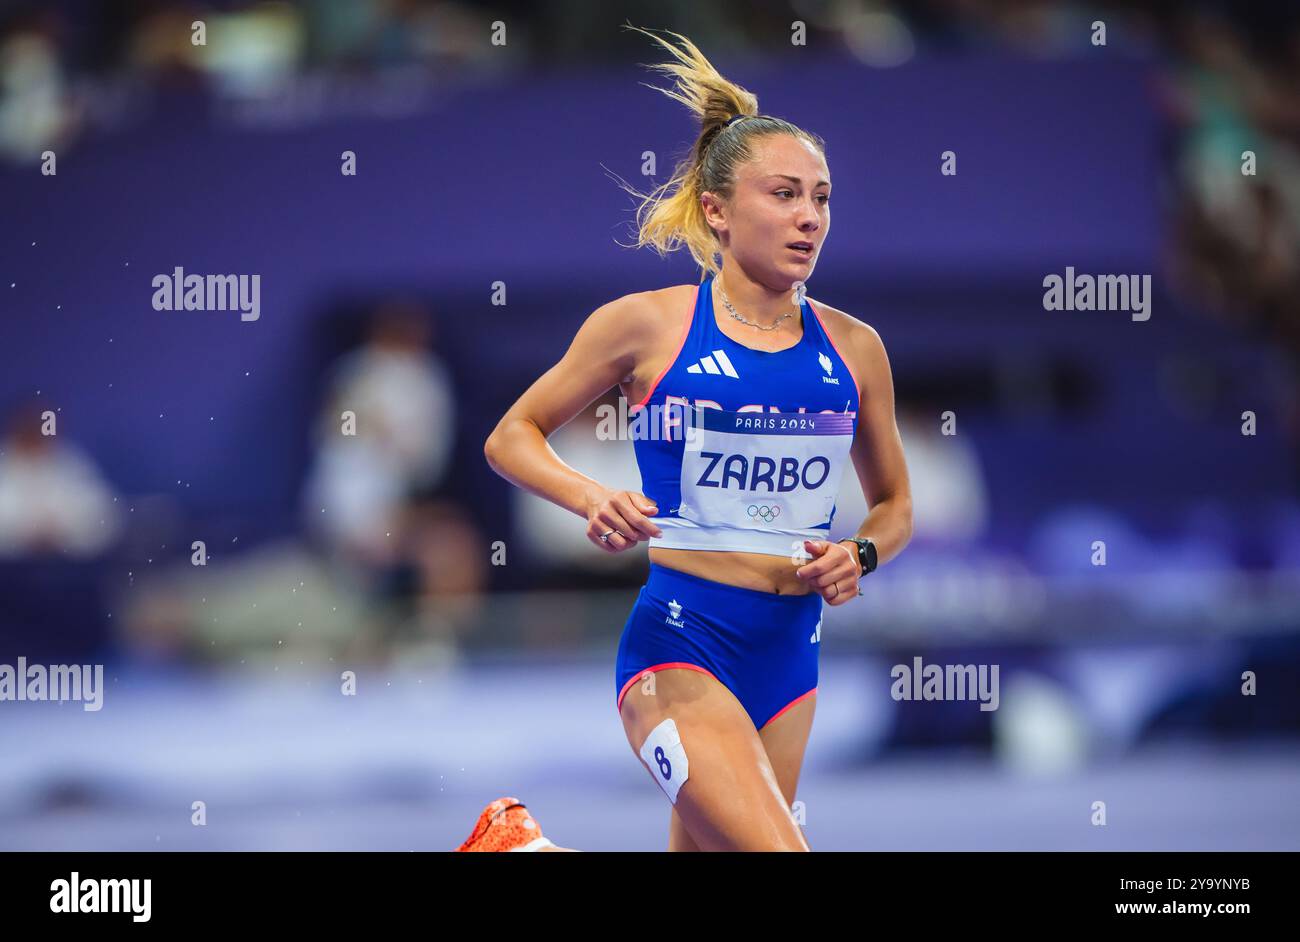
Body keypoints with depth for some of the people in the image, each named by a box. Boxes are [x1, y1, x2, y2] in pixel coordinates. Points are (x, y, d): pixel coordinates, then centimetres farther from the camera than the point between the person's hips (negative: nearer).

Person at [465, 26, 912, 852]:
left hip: (789, 658, 5)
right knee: (777, 849, -25)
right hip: (679, 645, -5)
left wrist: (861, 555, -1)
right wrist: (593, 500, -11)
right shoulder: (647, 326, -3)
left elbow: (894, 504, 21)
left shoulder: (853, 348, 8)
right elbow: (511, 437, 8)